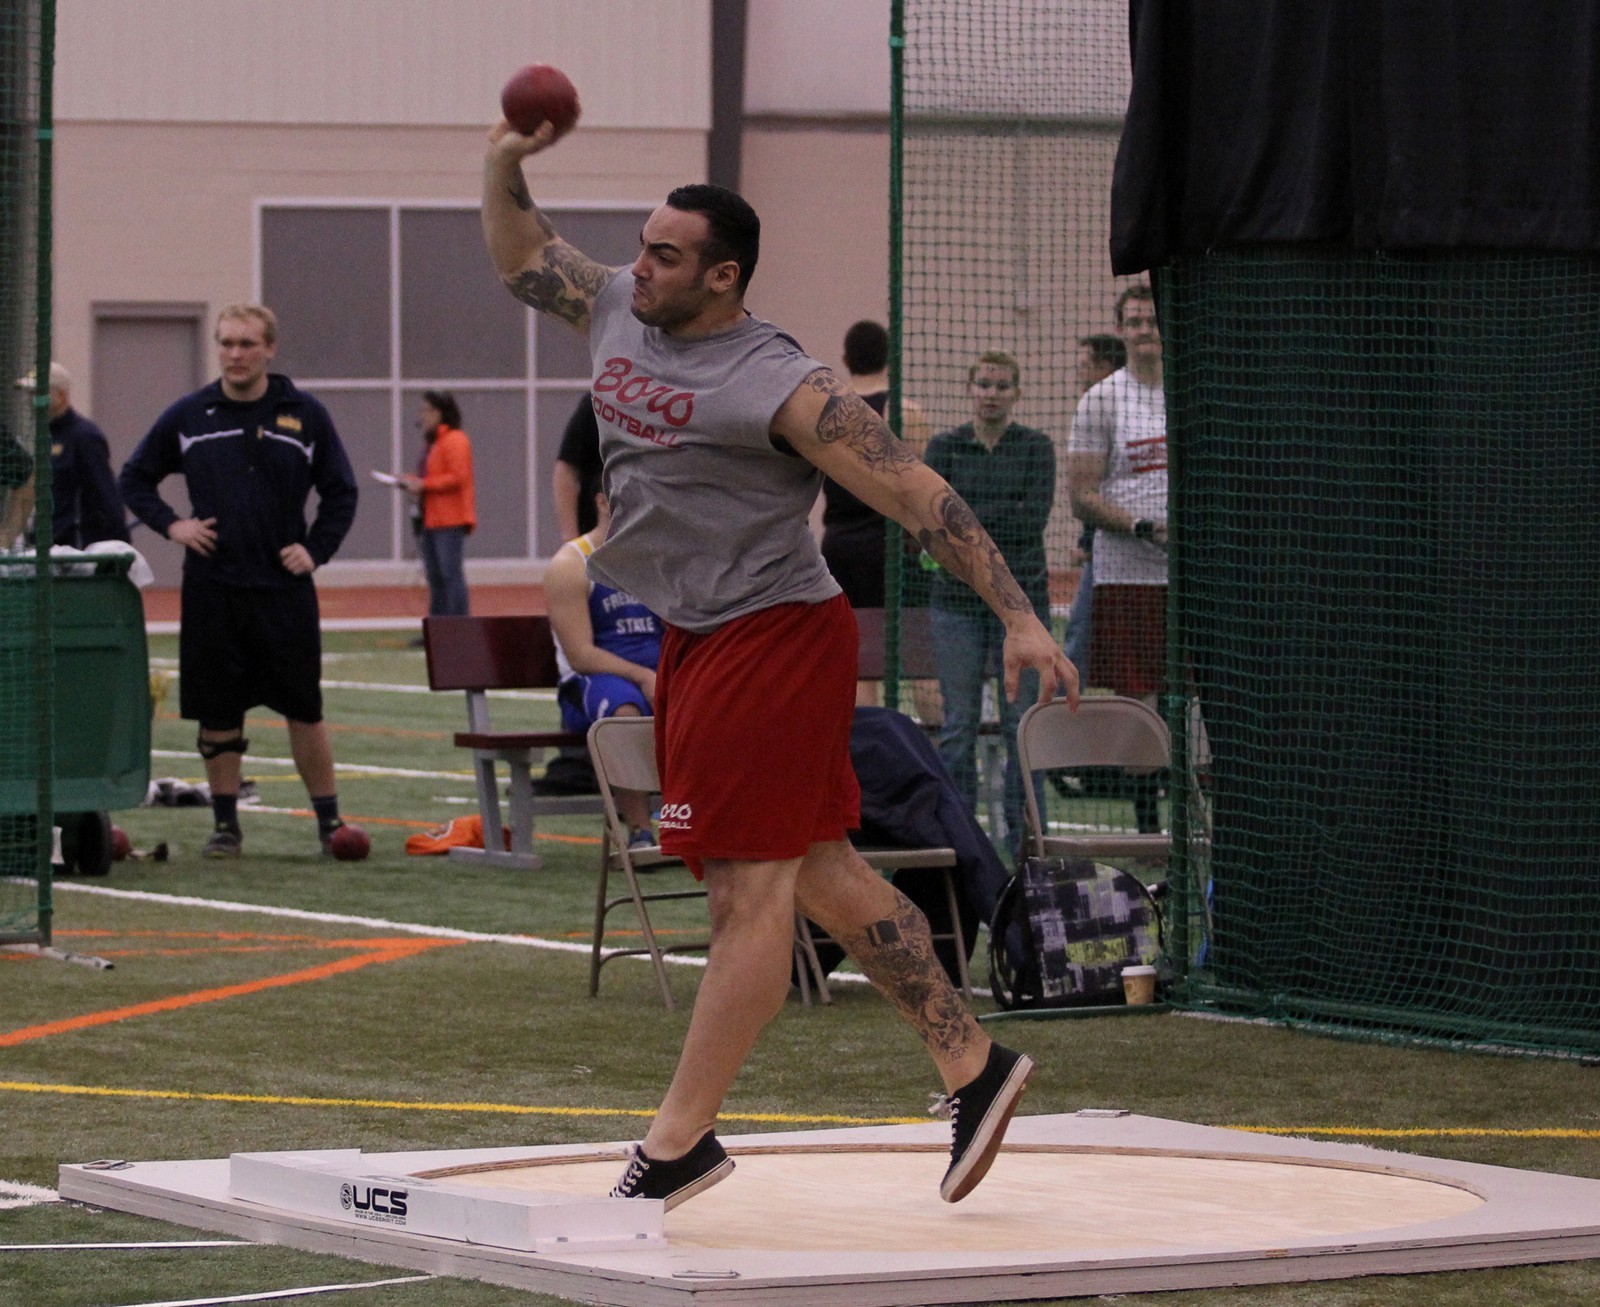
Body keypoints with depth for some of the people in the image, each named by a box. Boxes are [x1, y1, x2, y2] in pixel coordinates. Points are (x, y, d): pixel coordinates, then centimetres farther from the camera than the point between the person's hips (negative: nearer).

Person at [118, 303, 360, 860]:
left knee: (304, 710, 1)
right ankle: (226, 824, 13)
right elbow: (134, 479, 14)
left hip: (284, 588, -1)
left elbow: (340, 493, 11)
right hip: (211, 589, 1)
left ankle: (330, 821, 9)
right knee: (217, 714, 3)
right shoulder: (188, 416, 4)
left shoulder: (304, 415, 3)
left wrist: (315, 549, -2)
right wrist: (170, 525, -1)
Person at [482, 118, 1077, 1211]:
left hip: (774, 641, -9)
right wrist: (504, 167, 5)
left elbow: (918, 495, -17)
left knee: (752, 891, -6)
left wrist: (1020, 617, -21)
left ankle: (678, 1143, -5)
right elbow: (522, 258, 24)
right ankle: (973, 1065, 21)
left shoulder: (781, 389, -18)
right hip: (695, 639, 9)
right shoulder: (616, 311, 6)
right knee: (822, 872, 13)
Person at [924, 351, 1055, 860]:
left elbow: (1034, 518, -8)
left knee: (1021, 722, 0)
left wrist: (969, 519, -11)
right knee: (959, 722, 1)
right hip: (958, 597, 1)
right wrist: (1003, 515, -12)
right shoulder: (944, 447, 6)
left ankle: (1023, 837, 7)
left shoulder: (1036, 447, 4)